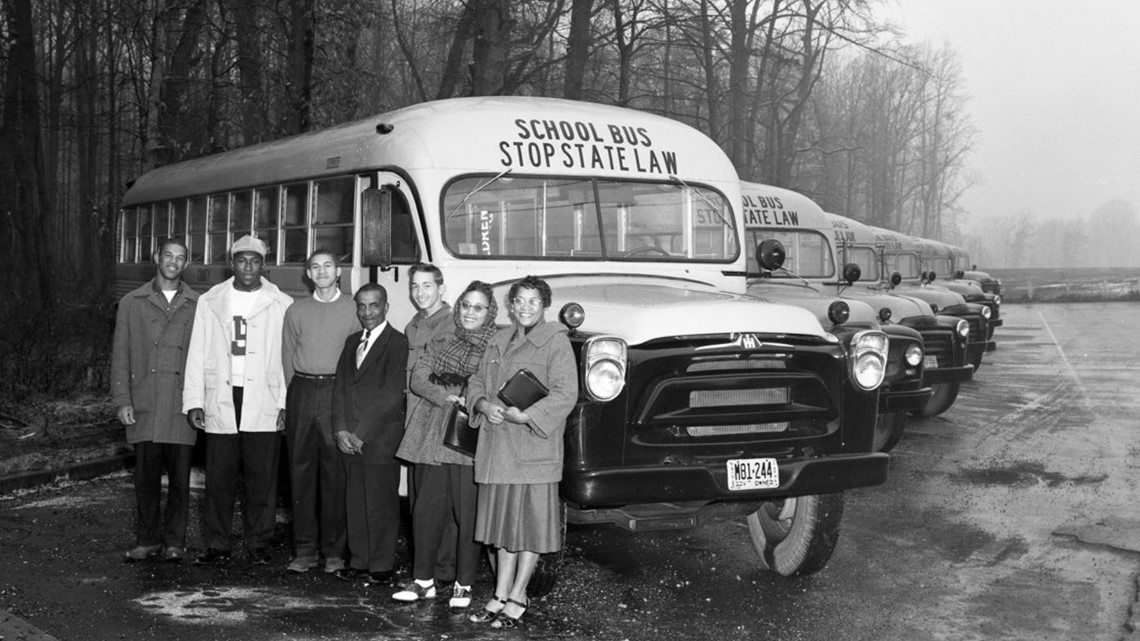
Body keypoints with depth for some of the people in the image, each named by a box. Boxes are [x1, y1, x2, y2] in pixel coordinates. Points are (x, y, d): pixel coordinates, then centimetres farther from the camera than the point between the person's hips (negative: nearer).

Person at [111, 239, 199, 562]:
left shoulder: (197, 306, 8)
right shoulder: (132, 304, 10)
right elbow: (120, 356, 9)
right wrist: (122, 400, 1)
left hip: (182, 406, 0)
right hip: (144, 407, 1)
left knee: (180, 478, 2)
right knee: (146, 478, 4)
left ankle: (175, 542, 13)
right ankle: (147, 540, 16)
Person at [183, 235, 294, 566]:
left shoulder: (281, 305, 4)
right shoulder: (210, 302, 10)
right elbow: (197, 354, 10)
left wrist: (286, 403, -4)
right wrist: (194, 401, 3)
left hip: (264, 404, -1)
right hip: (220, 401, 2)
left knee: (262, 478, 1)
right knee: (219, 477, 3)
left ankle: (258, 544, 11)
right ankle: (217, 545, 12)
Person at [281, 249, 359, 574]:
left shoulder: (354, 309, 5)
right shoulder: (296, 311, 14)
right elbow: (288, 358, 15)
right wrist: (295, 396, 7)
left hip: (338, 392, -3)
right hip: (301, 392, 3)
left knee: (336, 472, -4)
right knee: (301, 471, 2)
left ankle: (334, 550, 3)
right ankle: (304, 549, 7)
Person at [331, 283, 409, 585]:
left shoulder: (397, 343, -6)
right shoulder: (352, 342, 17)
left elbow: (391, 395, -12)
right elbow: (340, 387, 13)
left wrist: (361, 433, -11)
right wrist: (341, 430, 0)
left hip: (380, 438, -6)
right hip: (350, 438, 6)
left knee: (381, 504, -1)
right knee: (354, 502, 8)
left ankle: (381, 567, 8)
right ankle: (358, 562, 18)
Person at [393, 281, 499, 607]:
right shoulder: (441, 344, 14)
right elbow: (418, 379, 4)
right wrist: (447, 398, -11)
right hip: (432, 434, 4)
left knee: (467, 511, -2)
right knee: (426, 507, 4)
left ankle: (463, 584, 9)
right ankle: (423, 579, 14)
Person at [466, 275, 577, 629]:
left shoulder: (555, 341, -6)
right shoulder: (499, 341, 14)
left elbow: (565, 394, -14)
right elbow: (476, 382, 16)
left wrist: (525, 416, -20)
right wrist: (484, 405, -6)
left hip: (535, 445, -6)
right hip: (497, 447, 6)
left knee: (532, 521, 1)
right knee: (503, 520, 12)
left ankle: (517, 598, 10)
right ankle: (501, 595, 21)